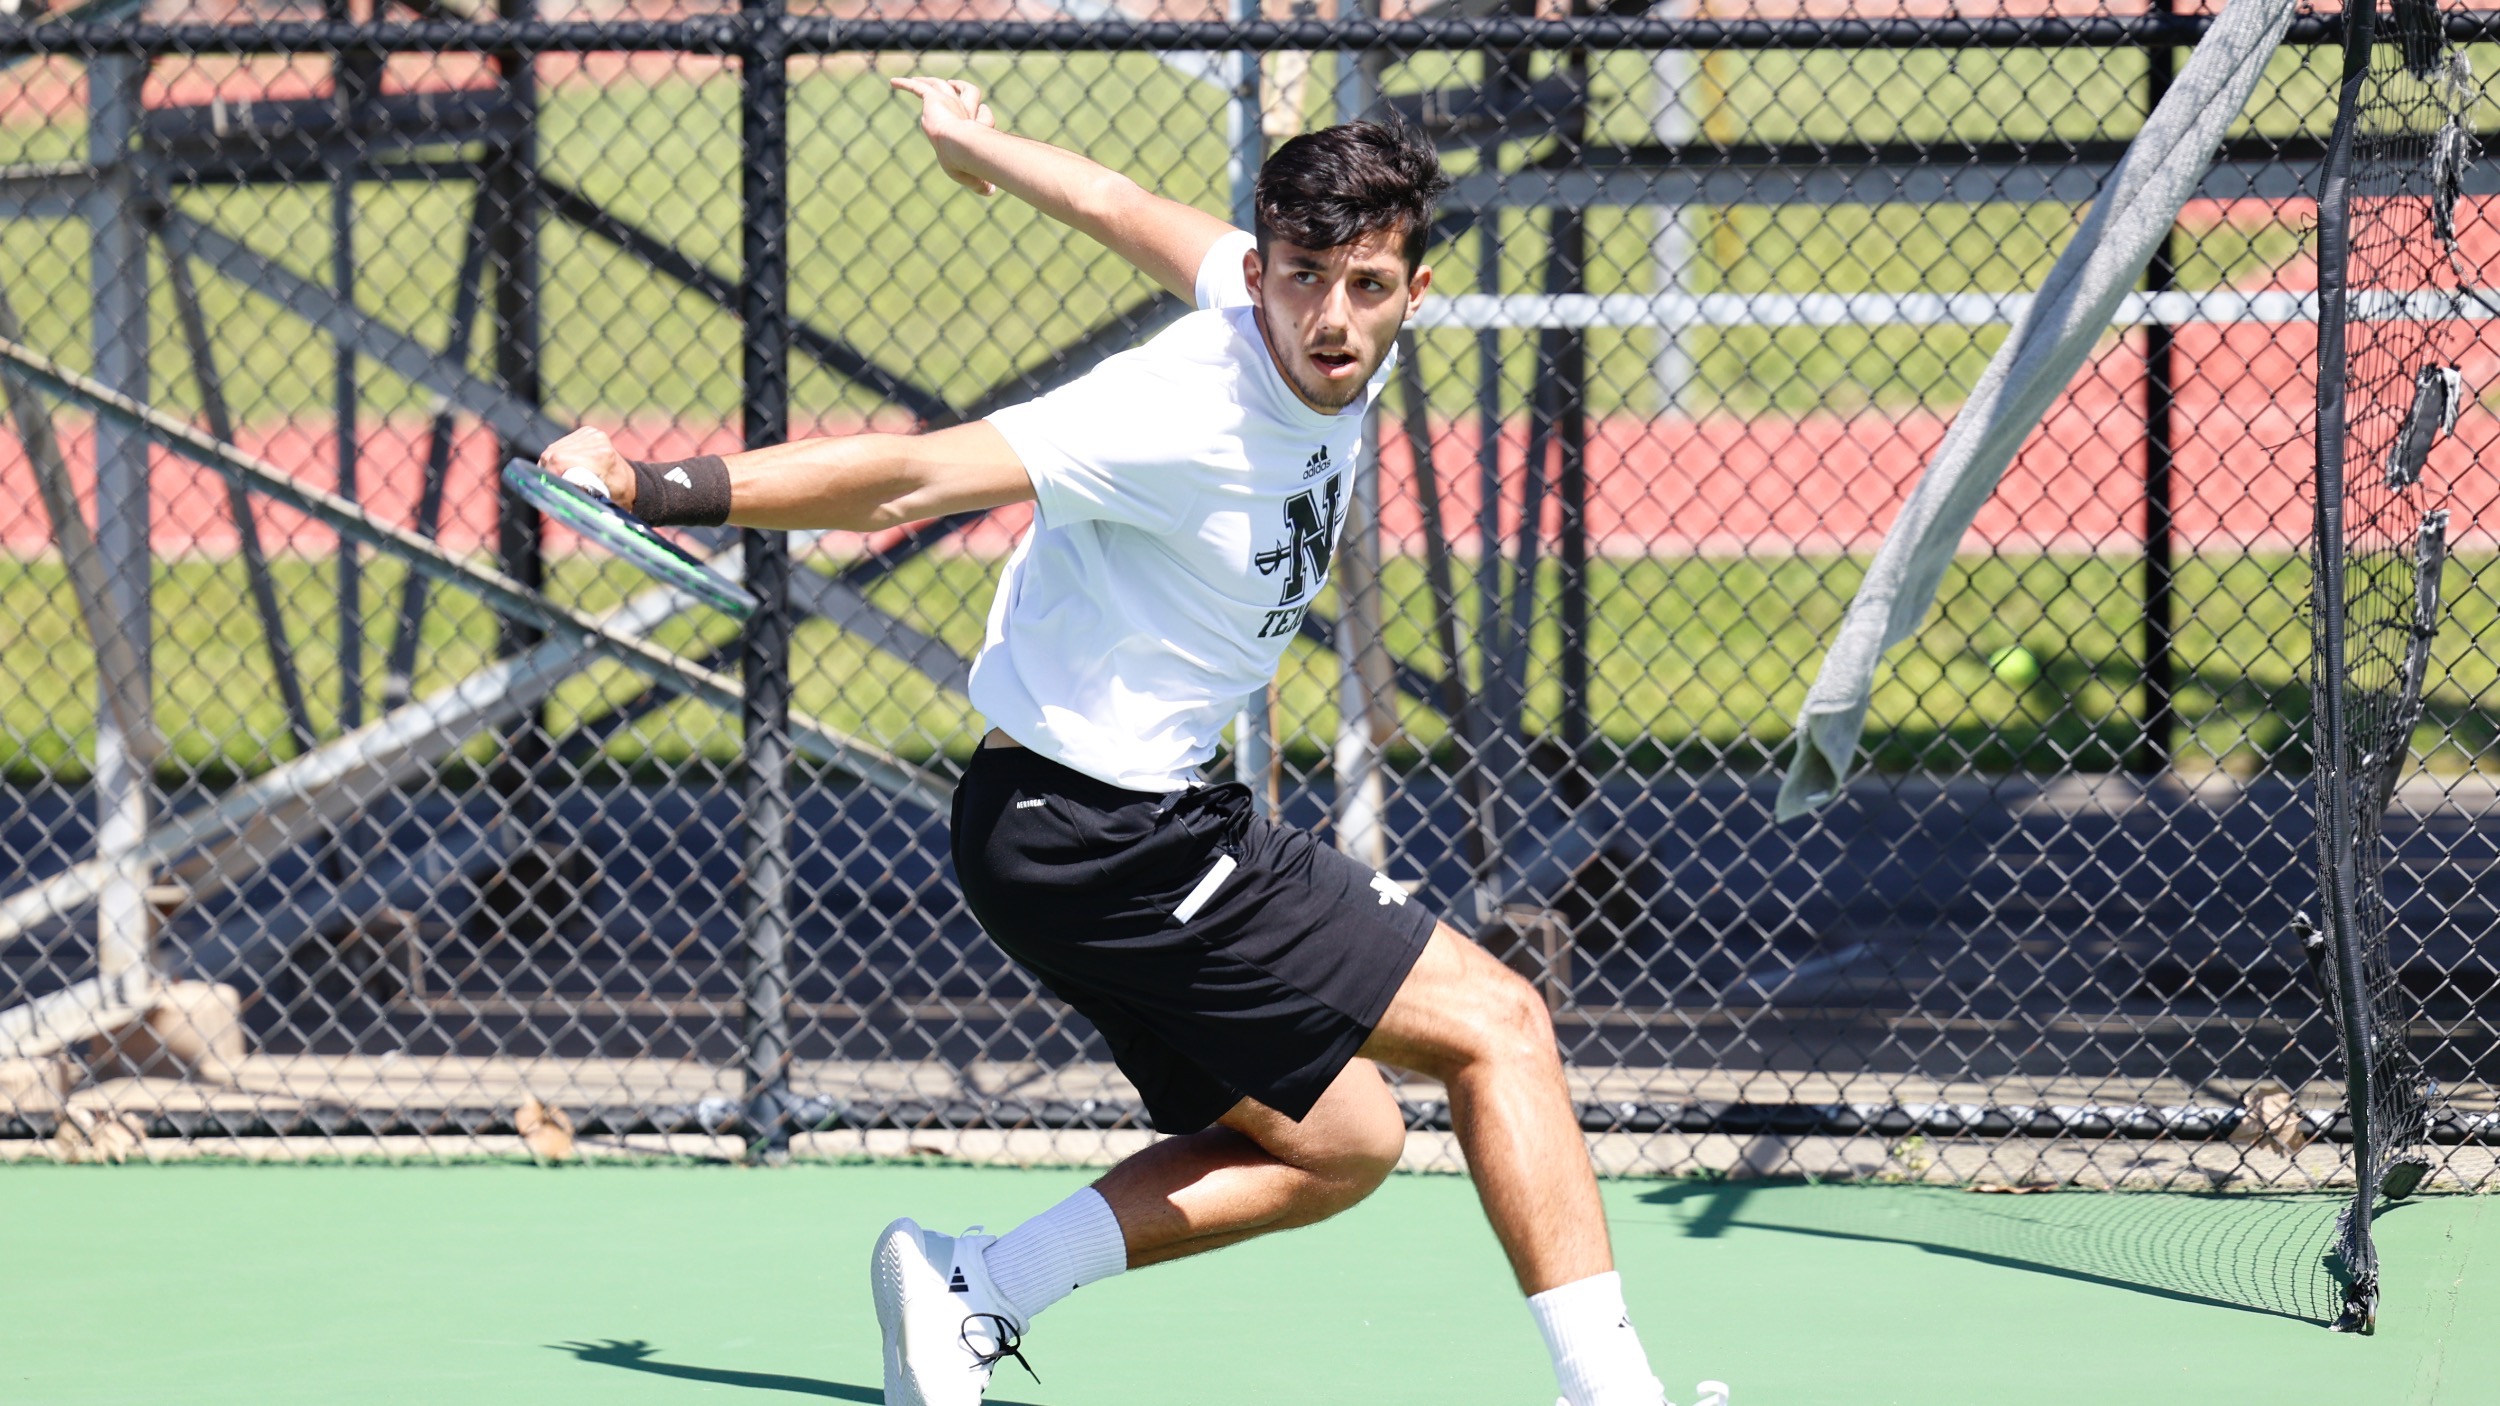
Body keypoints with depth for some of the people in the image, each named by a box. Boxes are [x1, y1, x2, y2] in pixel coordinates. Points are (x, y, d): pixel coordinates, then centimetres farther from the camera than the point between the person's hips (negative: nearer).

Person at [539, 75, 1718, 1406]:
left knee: (1336, 1145, 15)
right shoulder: (1185, 419, -26)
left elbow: (1129, 209, 18)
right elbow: (913, 476, -29)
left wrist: (981, 147, 35)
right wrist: (653, 489, -32)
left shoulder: (1347, 346, -1)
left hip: (1136, 819, 10)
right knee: (1496, 1022, -7)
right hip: (1098, 835, -10)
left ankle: (968, 1288, 11)